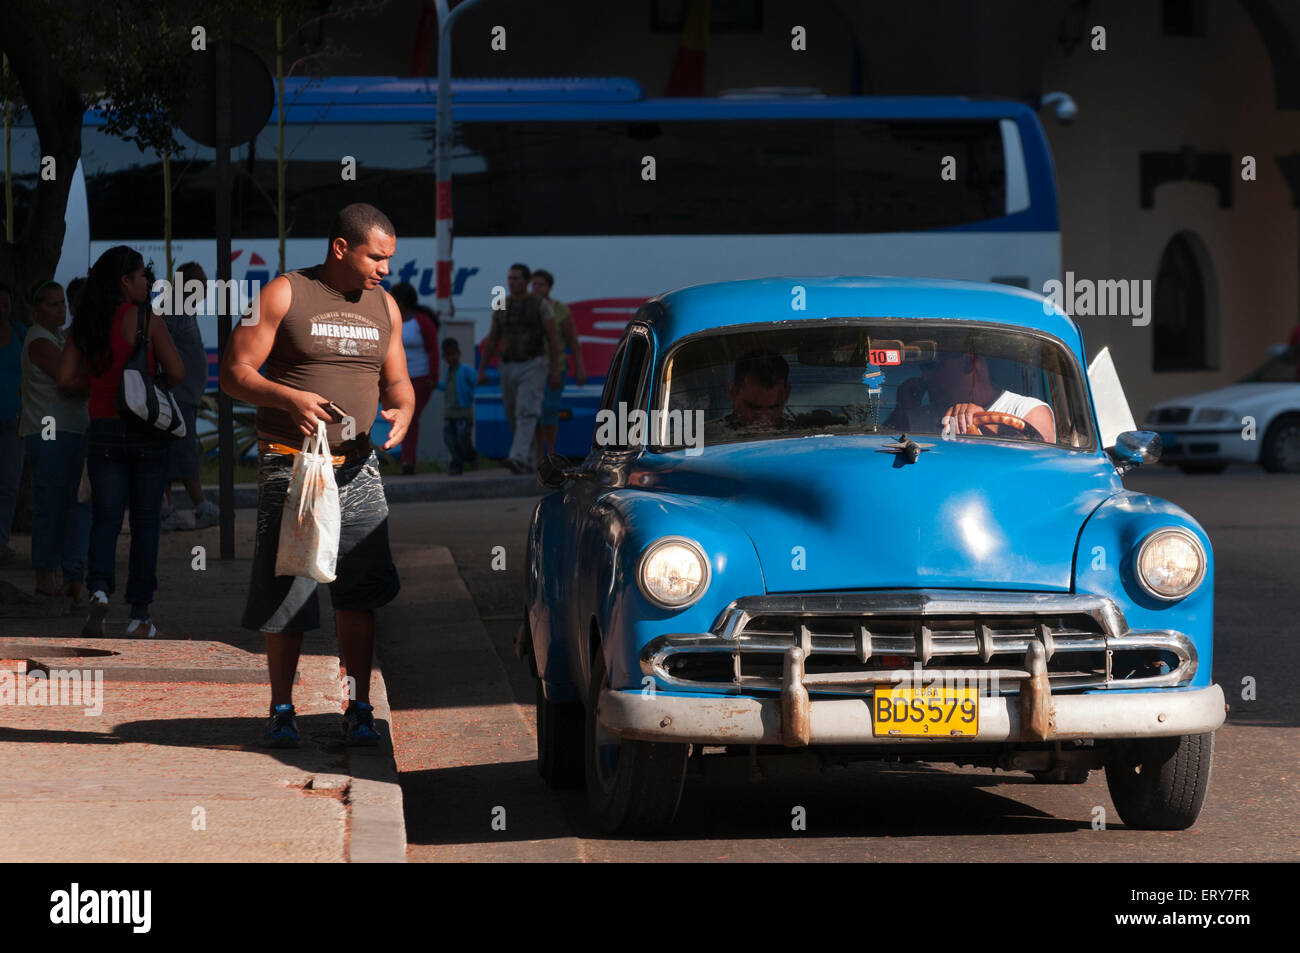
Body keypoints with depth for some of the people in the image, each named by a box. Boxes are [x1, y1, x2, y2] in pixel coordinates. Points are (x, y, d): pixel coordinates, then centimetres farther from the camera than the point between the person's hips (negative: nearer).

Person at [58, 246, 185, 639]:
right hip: (146, 432, -3)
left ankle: (99, 588, -21)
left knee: (105, 518, 6)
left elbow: (65, 379, 1)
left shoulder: (84, 325, 4)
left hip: (103, 432, 3)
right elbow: (176, 372, -11)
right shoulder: (145, 319, -9)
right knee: (145, 522, 6)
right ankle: (139, 615, 7)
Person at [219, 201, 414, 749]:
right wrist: (288, 398, -24)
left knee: (360, 591, 1)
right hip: (291, 466, -4)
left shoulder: (384, 308, 12)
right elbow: (234, 374, -6)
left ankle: (359, 710, 8)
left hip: (358, 469, 4)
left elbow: (397, 380, 20)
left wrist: (401, 412, -3)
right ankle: (281, 710, 11)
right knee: (286, 594, -1)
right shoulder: (284, 296, -4)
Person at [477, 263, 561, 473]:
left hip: (534, 367, -5)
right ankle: (528, 462, 26)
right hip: (509, 368, 5)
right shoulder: (501, 307, 8)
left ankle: (518, 460, -33)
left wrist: (555, 371, -12)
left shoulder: (541, 305, -5)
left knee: (526, 413, -21)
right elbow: (491, 341, 11)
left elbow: (553, 339, -6)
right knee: (515, 418, 10)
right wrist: (481, 371, 4)